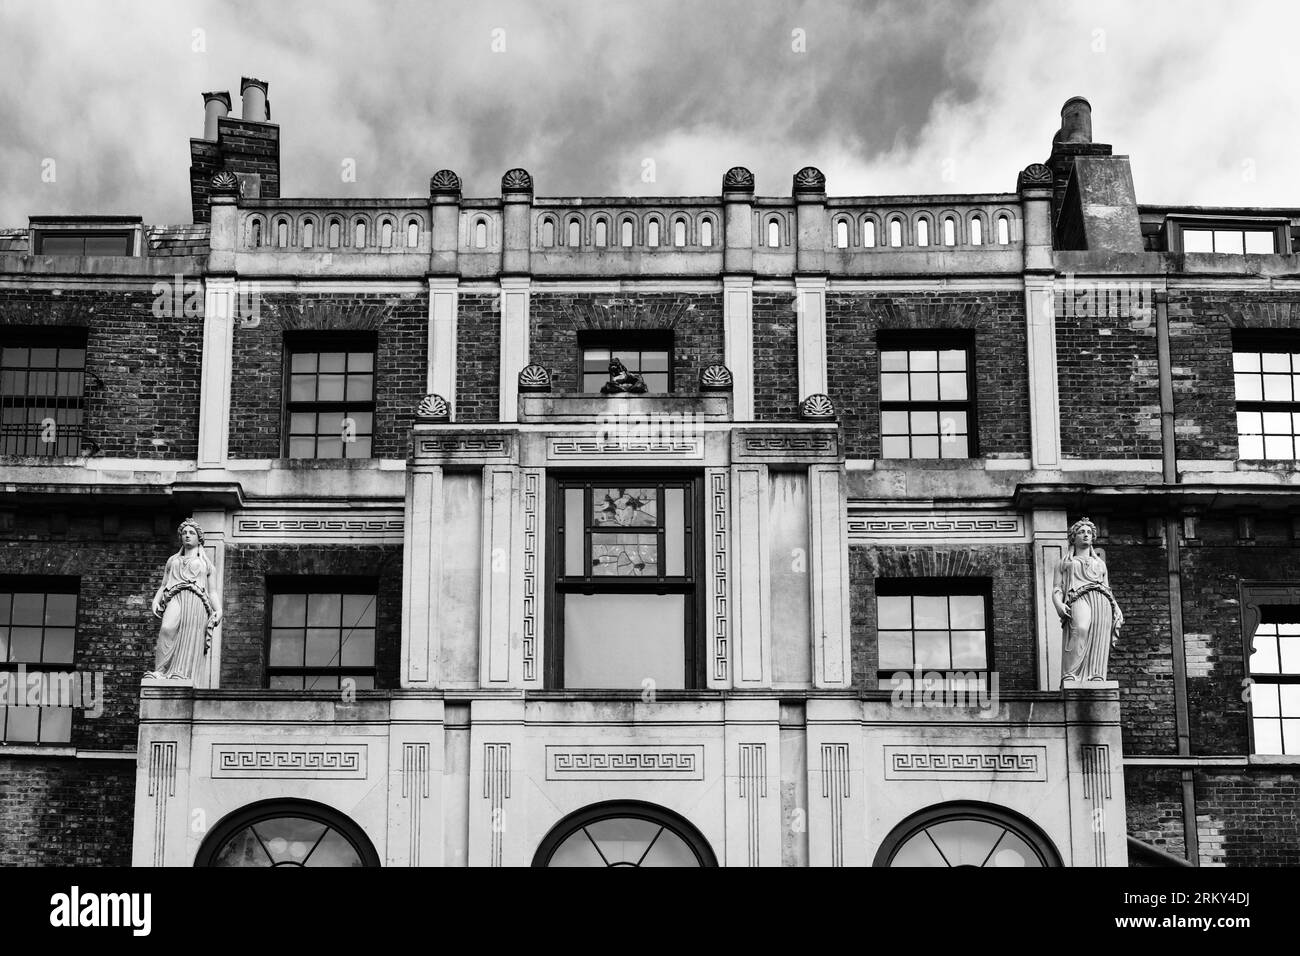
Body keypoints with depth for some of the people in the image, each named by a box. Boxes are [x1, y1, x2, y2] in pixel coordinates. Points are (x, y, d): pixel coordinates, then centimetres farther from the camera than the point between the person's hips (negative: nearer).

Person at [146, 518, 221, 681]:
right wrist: (156, 601, 4)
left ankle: (180, 675, -40)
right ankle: (161, 671, -39)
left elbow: (212, 593, 20)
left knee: (189, 641, -24)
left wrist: (218, 610, 0)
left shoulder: (207, 563, 29)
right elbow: (163, 586, 27)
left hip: (197, 600, 0)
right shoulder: (172, 560, 34)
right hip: (175, 598, 0)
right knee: (168, 629, -32)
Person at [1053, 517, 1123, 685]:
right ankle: (1069, 678, -42)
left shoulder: (1100, 563, 36)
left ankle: (1095, 681, -30)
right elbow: (1056, 589, 16)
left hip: (1101, 602, 4)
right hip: (1078, 599, -4)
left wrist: (1117, 610, 9)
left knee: (1098, 644, -18)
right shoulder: (1063, 563, 28)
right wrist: (1059, 605, -7)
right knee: (1081, 629, -35)